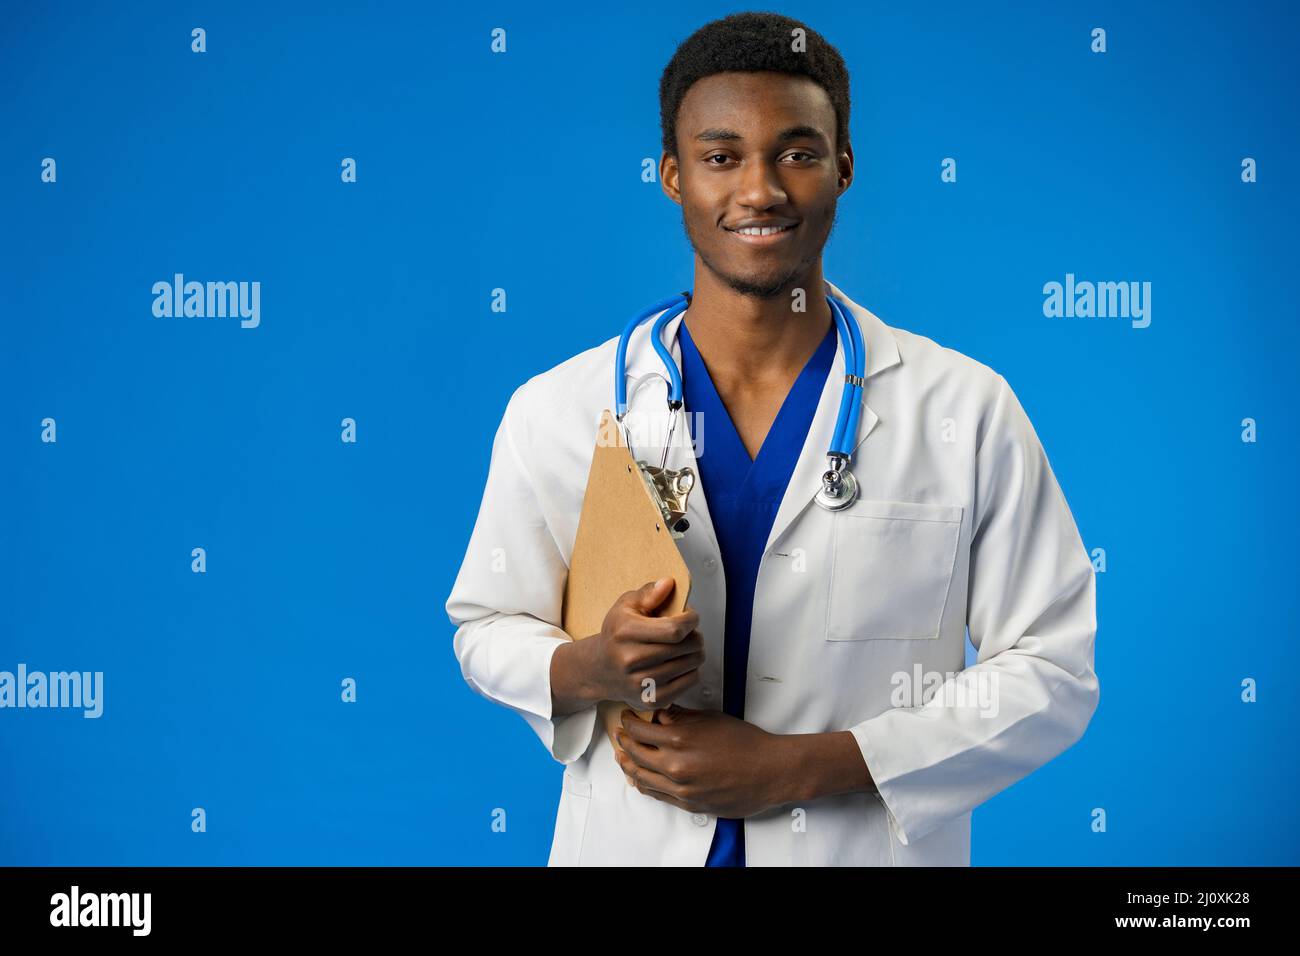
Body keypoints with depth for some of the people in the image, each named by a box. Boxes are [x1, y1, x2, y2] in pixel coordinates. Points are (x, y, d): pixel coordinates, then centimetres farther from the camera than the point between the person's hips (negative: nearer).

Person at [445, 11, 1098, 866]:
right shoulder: (555, 411, -6)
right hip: (631, 842, 1)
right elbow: (487, 631, 3)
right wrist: (592, 667, -19)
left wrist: (798, 765, -17)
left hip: (869, 848, -1)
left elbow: (1052, 672, -9)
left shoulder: (968, 411, -9)